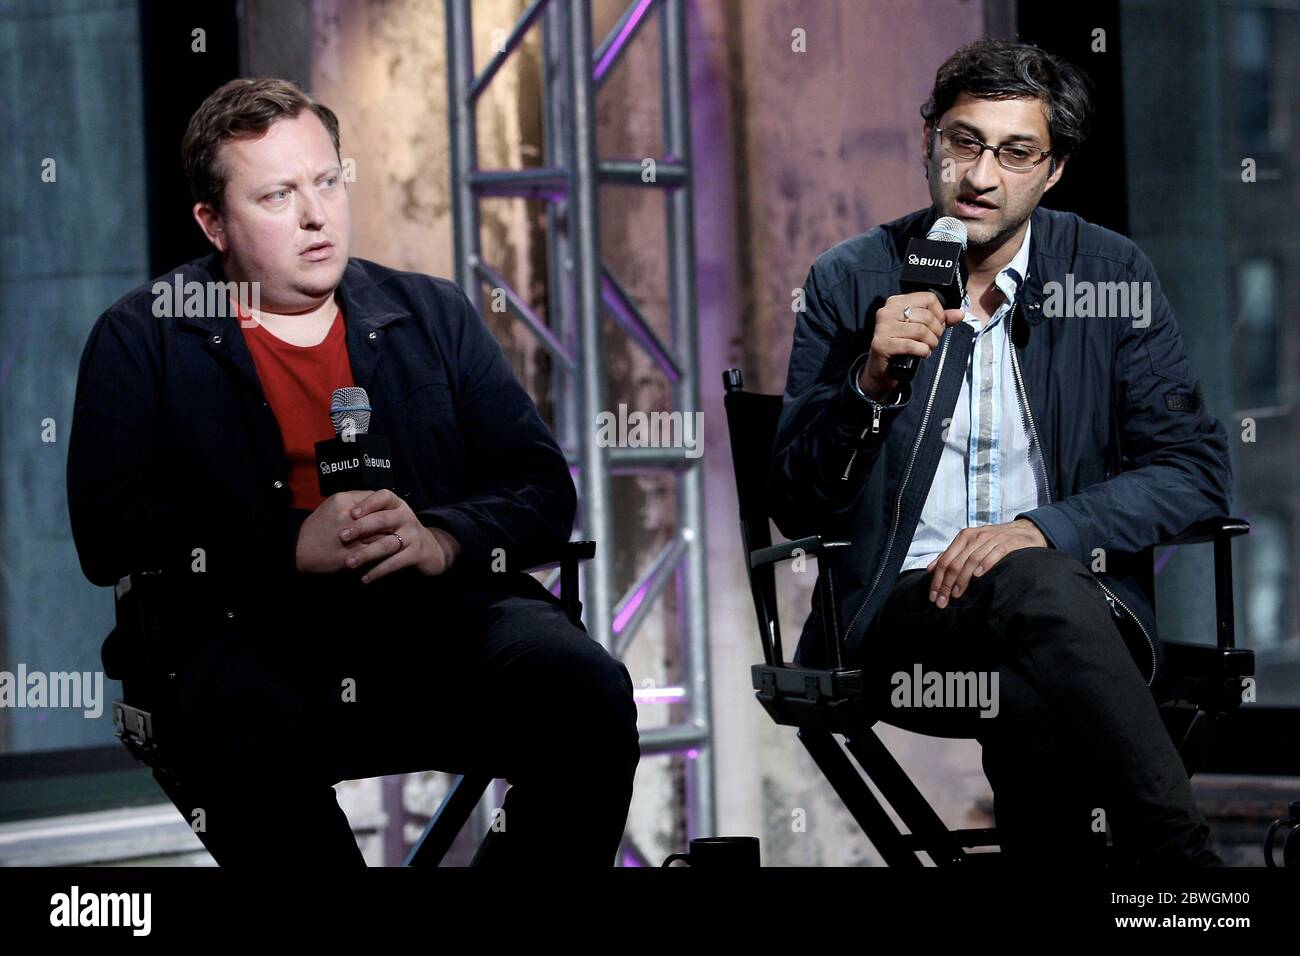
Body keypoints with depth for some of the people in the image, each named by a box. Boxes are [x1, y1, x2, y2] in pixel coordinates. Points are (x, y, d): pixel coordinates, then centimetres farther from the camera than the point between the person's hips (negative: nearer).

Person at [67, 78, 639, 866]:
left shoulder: (434, 314, 22)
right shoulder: (142, 340, 13)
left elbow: (547, 493, 14)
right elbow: (108, 530, -1)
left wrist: (440, 541, -9)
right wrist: (294, 546, -14)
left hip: (444, 616, 3)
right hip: (254, 629, -3)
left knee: (586, 689, -29)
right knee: (248, 726, -38)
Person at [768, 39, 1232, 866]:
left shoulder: (1111, 274, 8)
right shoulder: (852, 281, 6)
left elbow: (1196, 472, 3)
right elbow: (797, 509, 4)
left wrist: (1042, 530, -14)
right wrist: (872, 383, -15)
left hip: (1079, 600, 1)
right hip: (903, 608, -1)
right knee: (1040, 589, -36)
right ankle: (1187, 863, -35)